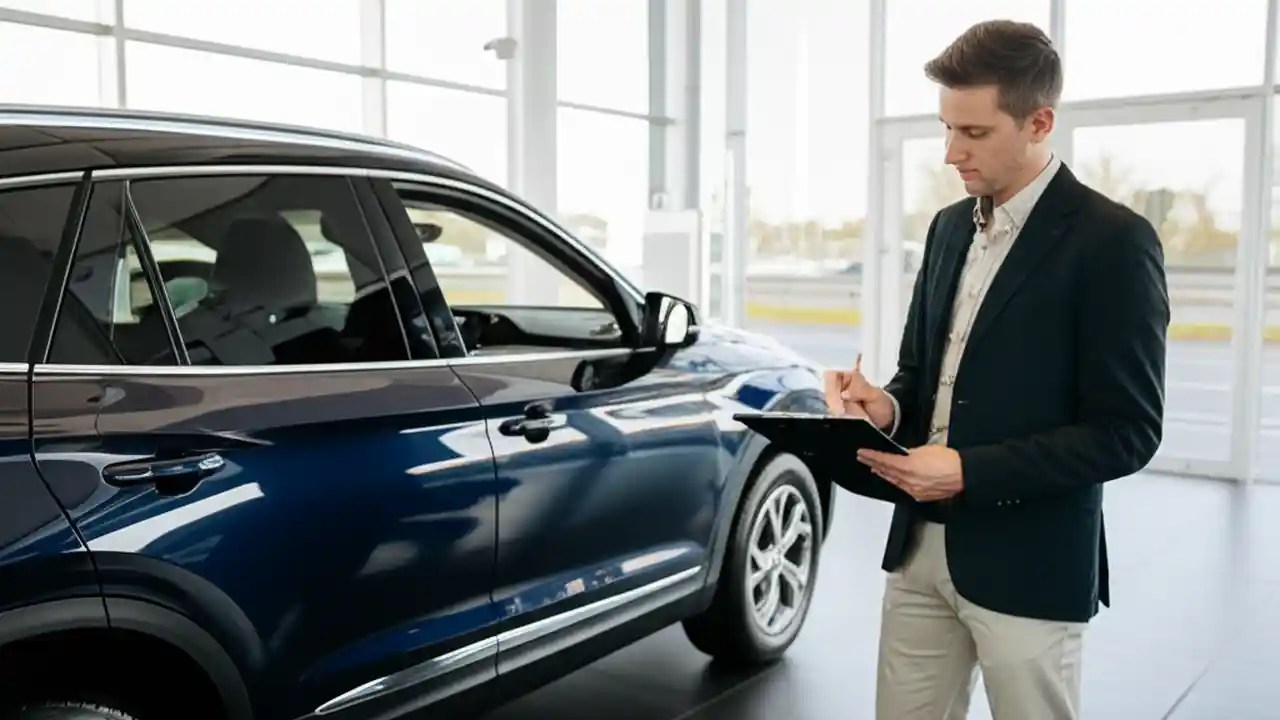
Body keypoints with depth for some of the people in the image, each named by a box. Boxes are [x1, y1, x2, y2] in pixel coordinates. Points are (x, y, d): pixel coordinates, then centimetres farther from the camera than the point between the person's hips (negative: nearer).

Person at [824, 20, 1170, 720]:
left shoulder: (1113, 241, -12)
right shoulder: (950, 225, 9)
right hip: (921, 543, 6)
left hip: (1028, 559, -6)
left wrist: (970, 471, -21)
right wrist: (888, 405, -6)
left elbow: (1125, 432, -14)